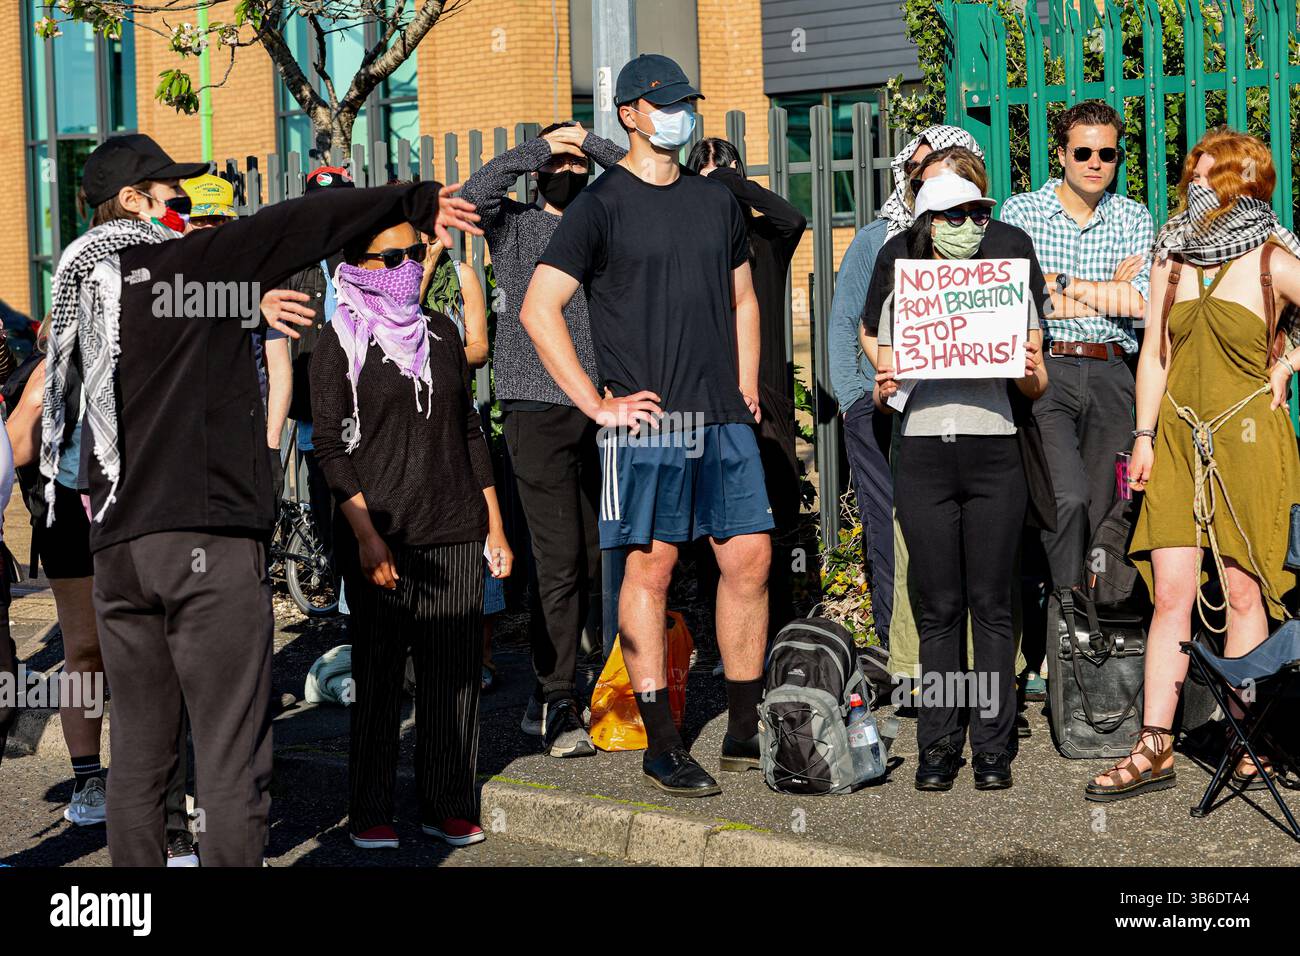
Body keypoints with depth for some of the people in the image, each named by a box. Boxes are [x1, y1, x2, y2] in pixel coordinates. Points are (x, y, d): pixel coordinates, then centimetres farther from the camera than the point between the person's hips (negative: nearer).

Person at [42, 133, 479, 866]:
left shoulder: (80, 292, 16)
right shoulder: (194, 261, -4)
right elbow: (303, 226, -3)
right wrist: (416, 201, 7)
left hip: (118, 547, 7)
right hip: (208, 539, -7)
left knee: (138, 756, 11)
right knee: (231, 759, -5)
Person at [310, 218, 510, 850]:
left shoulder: (441, 332, 14)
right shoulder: (340, 342, -1)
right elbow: (329, 445, -6)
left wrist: (494, 526, 14)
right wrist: (365, 535, -14)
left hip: (456, 534, 4)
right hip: (382, 536, -4)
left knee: (453, 674, 4)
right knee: (378, 677, 0)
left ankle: (448, 807, 14)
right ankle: (370, 815, 9)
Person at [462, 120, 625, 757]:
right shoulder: (514, 225, 7)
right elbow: (476, 194, -13)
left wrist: (591, 143, -1)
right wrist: (539, 147, -8)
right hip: (538, 410, -4)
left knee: (591, 560, 7)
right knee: (559, 558, -9)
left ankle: (548, 691, 20)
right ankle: (559, 708, -4)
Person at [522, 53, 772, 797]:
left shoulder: (717, 201, 16)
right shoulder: (602, 205, -2)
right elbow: (539, 309, -7)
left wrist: (747, 388, 14)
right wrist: (597, 403, -10)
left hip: (724, 420, 6)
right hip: (649, 420, -6)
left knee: (750, 559, 3)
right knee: (651, 567, -4)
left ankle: (746, 734, 15)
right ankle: (663, 746, 3)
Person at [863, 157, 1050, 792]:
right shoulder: (902, 288, 9)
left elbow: (1036, 388, 10)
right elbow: (879, 357, 17)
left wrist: (1029, 372, -13)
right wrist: (883, 390, -4)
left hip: (995, 453, 0)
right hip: (923, 452, 0)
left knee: (990, 606, 0)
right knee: (939, 608, 2)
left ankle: (992, 748, 6)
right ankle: (938, 747, 8)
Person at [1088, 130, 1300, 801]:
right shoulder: (1171, 259, 10)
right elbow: (1154, 354, 11)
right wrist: (1144, 436, 5)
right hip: (1179, 436, 3)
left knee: (1244, 593, 0)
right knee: (1171, 590, -2)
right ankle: (1154, 750, -2)